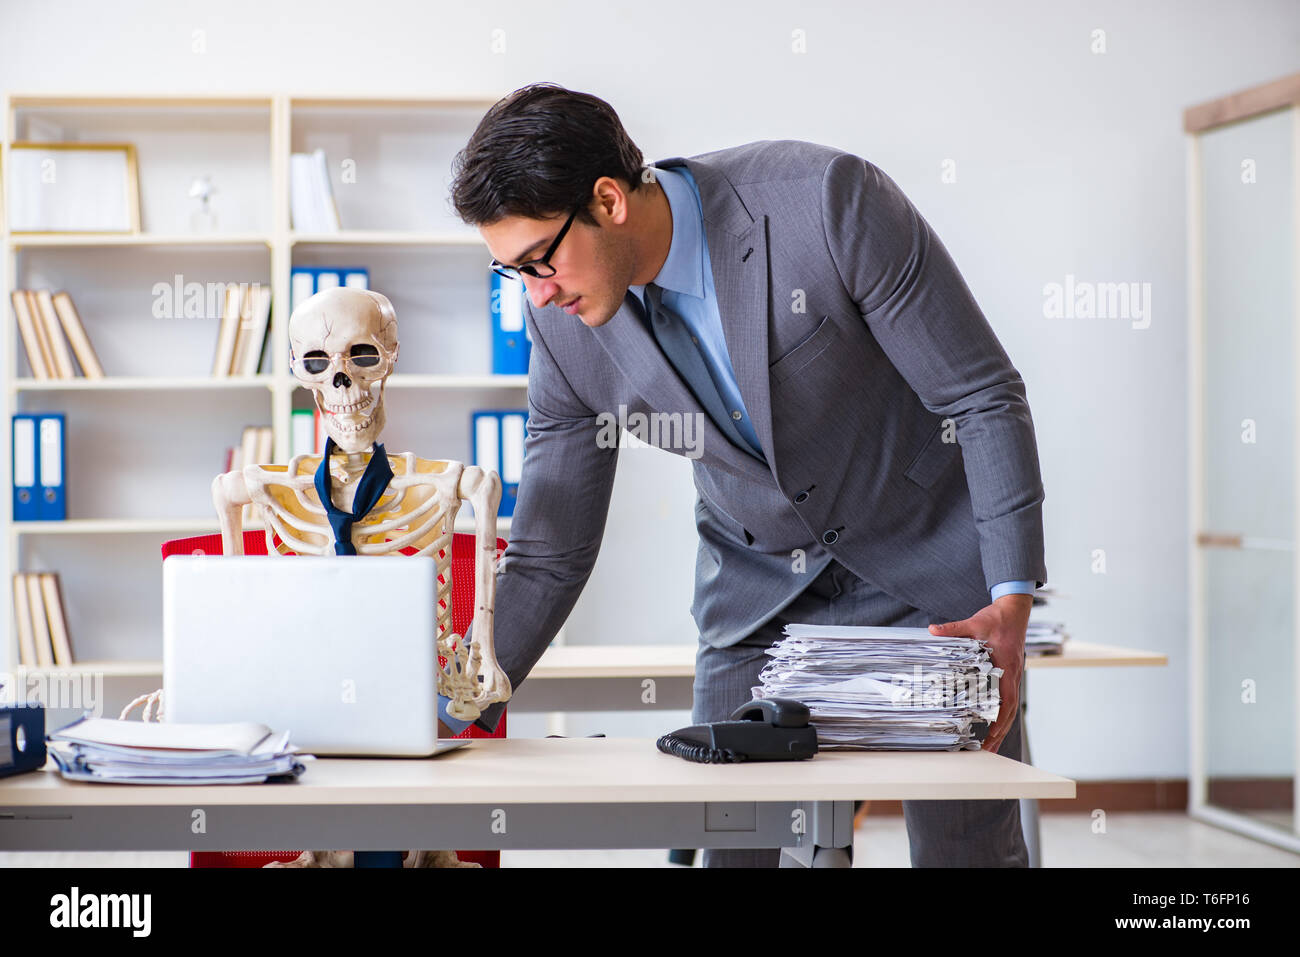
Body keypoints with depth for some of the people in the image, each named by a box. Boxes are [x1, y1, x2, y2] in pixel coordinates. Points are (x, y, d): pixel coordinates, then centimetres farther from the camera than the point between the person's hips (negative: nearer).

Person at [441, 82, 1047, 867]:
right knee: (734, 845, -3)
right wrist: (463, 709, -13)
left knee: (965, 847, -4)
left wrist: (1013, 597, -23)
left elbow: (984, 397, -18)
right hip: (759, 597, 3)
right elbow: (547, 556, -3)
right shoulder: (564, 325, -13)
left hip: (928, 568, -3)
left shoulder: (828, 200, -26)